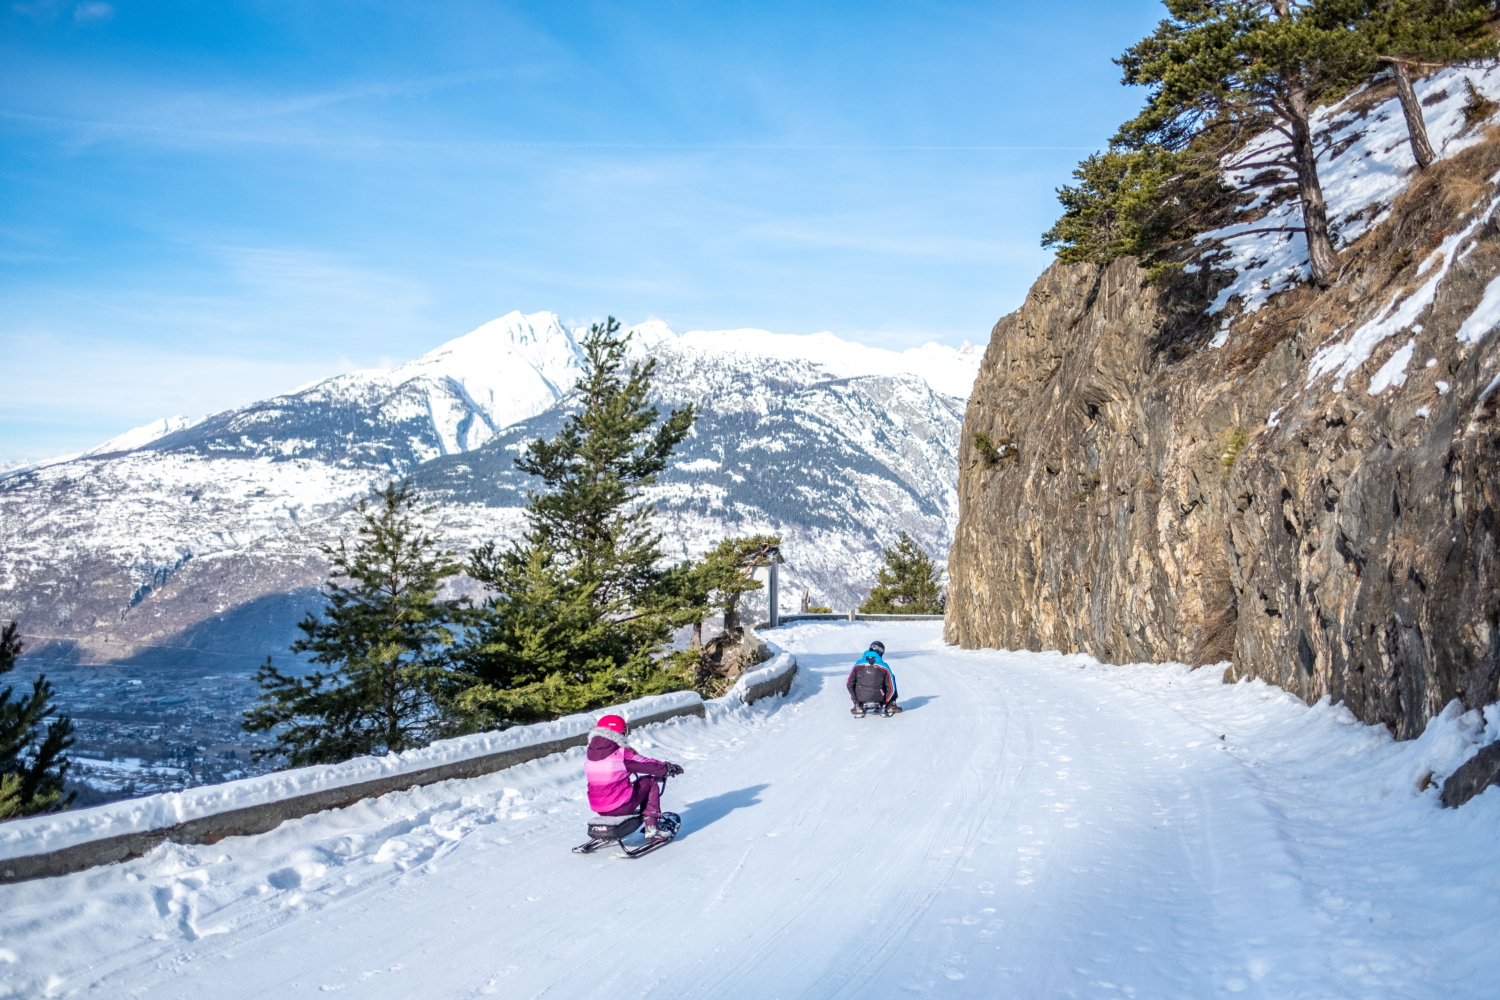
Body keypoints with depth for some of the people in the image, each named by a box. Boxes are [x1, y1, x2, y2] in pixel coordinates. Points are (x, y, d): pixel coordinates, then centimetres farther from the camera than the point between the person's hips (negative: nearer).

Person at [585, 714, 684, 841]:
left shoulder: (590, 752, 5)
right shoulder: (622, 754, -13)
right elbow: (647, 764, -5)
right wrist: (668, 768, 10)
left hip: (597, 807, 7)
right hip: (621, 806, -7)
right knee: (651, 782, 12)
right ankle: (651, 828, 9)